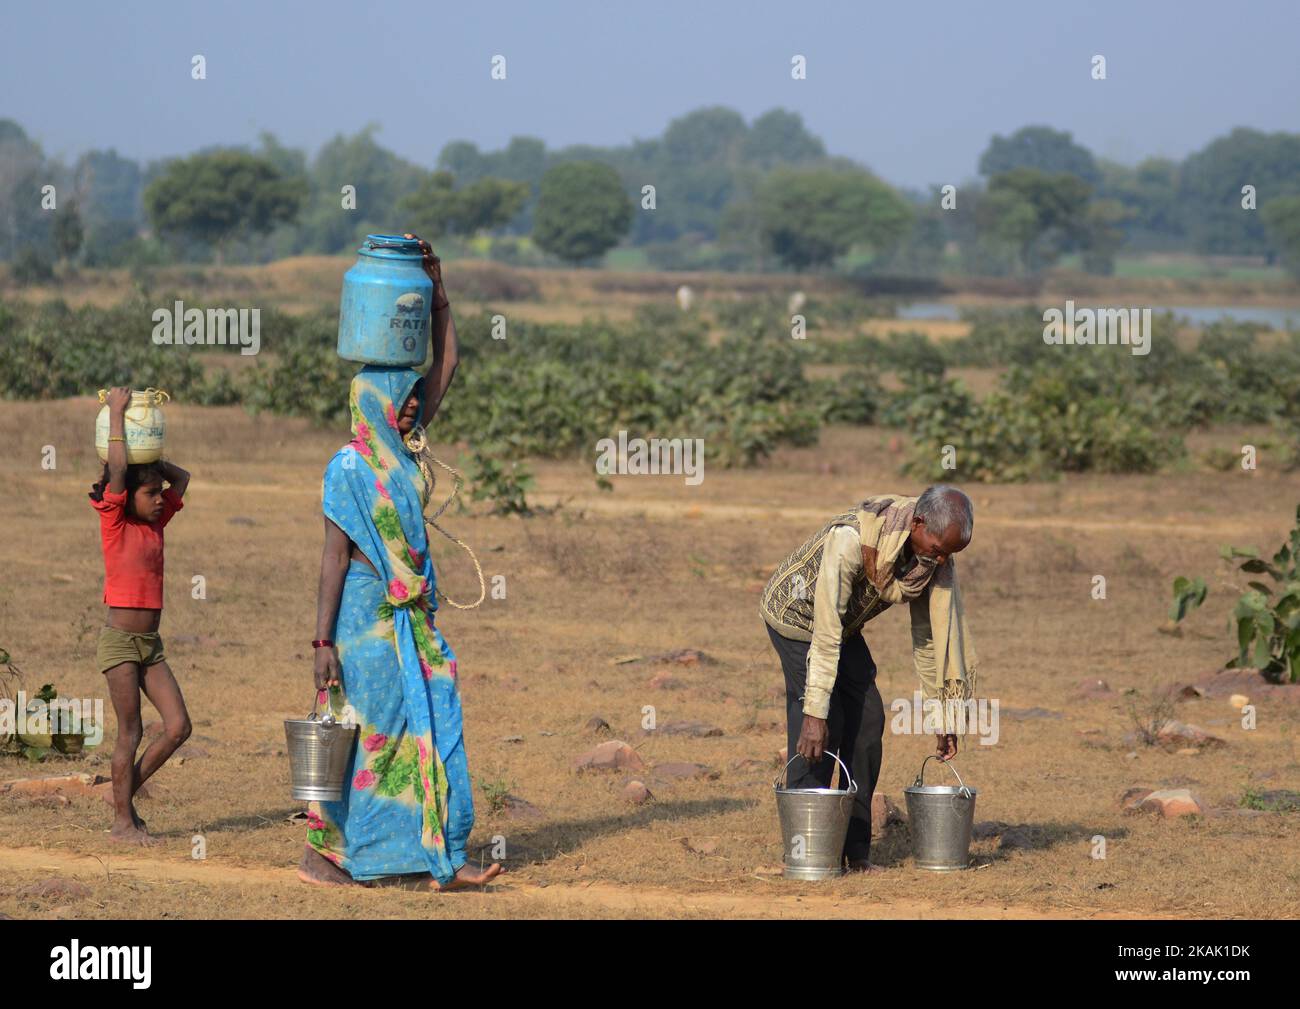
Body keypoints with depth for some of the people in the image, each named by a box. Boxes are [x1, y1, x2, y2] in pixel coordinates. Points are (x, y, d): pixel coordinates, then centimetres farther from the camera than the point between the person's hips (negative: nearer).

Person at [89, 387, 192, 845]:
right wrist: (116, 415, -12)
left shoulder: (155, 525, 11)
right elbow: (117, 471, -19)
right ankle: (122, 821, 4)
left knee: (178, 727, -1)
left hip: (151, 644, 7)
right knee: (130, 733, -4)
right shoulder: (114, 523, -7)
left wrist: (148, 454, 11)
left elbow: (181, 478, 18)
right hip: (119, 640, -7)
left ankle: (127, 795, 14)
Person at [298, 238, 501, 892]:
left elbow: (445, 367, 13)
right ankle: (323, 851, 6)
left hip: (410, 614, 8)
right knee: (361, 731, -3)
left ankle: (436, 860, 1)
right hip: (365, 612, -8)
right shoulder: (351, 468, -11)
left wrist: (437, 290, 6)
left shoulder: (404, 449, 10)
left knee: (427, 727, 2)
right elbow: (334, 555, -14)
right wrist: (323, 640, -18)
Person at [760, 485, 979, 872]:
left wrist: (945, 717, -4)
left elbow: (933, 632, -7)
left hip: (846, 622, 7)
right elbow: (825, 635, -38)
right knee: (824, 727, -17)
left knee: (867, 720, -3)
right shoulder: (851, 538, -39)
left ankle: (856, 850, 4)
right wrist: (815, 713, -38)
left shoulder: (937, 558, -17)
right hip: (796, 613, -7)